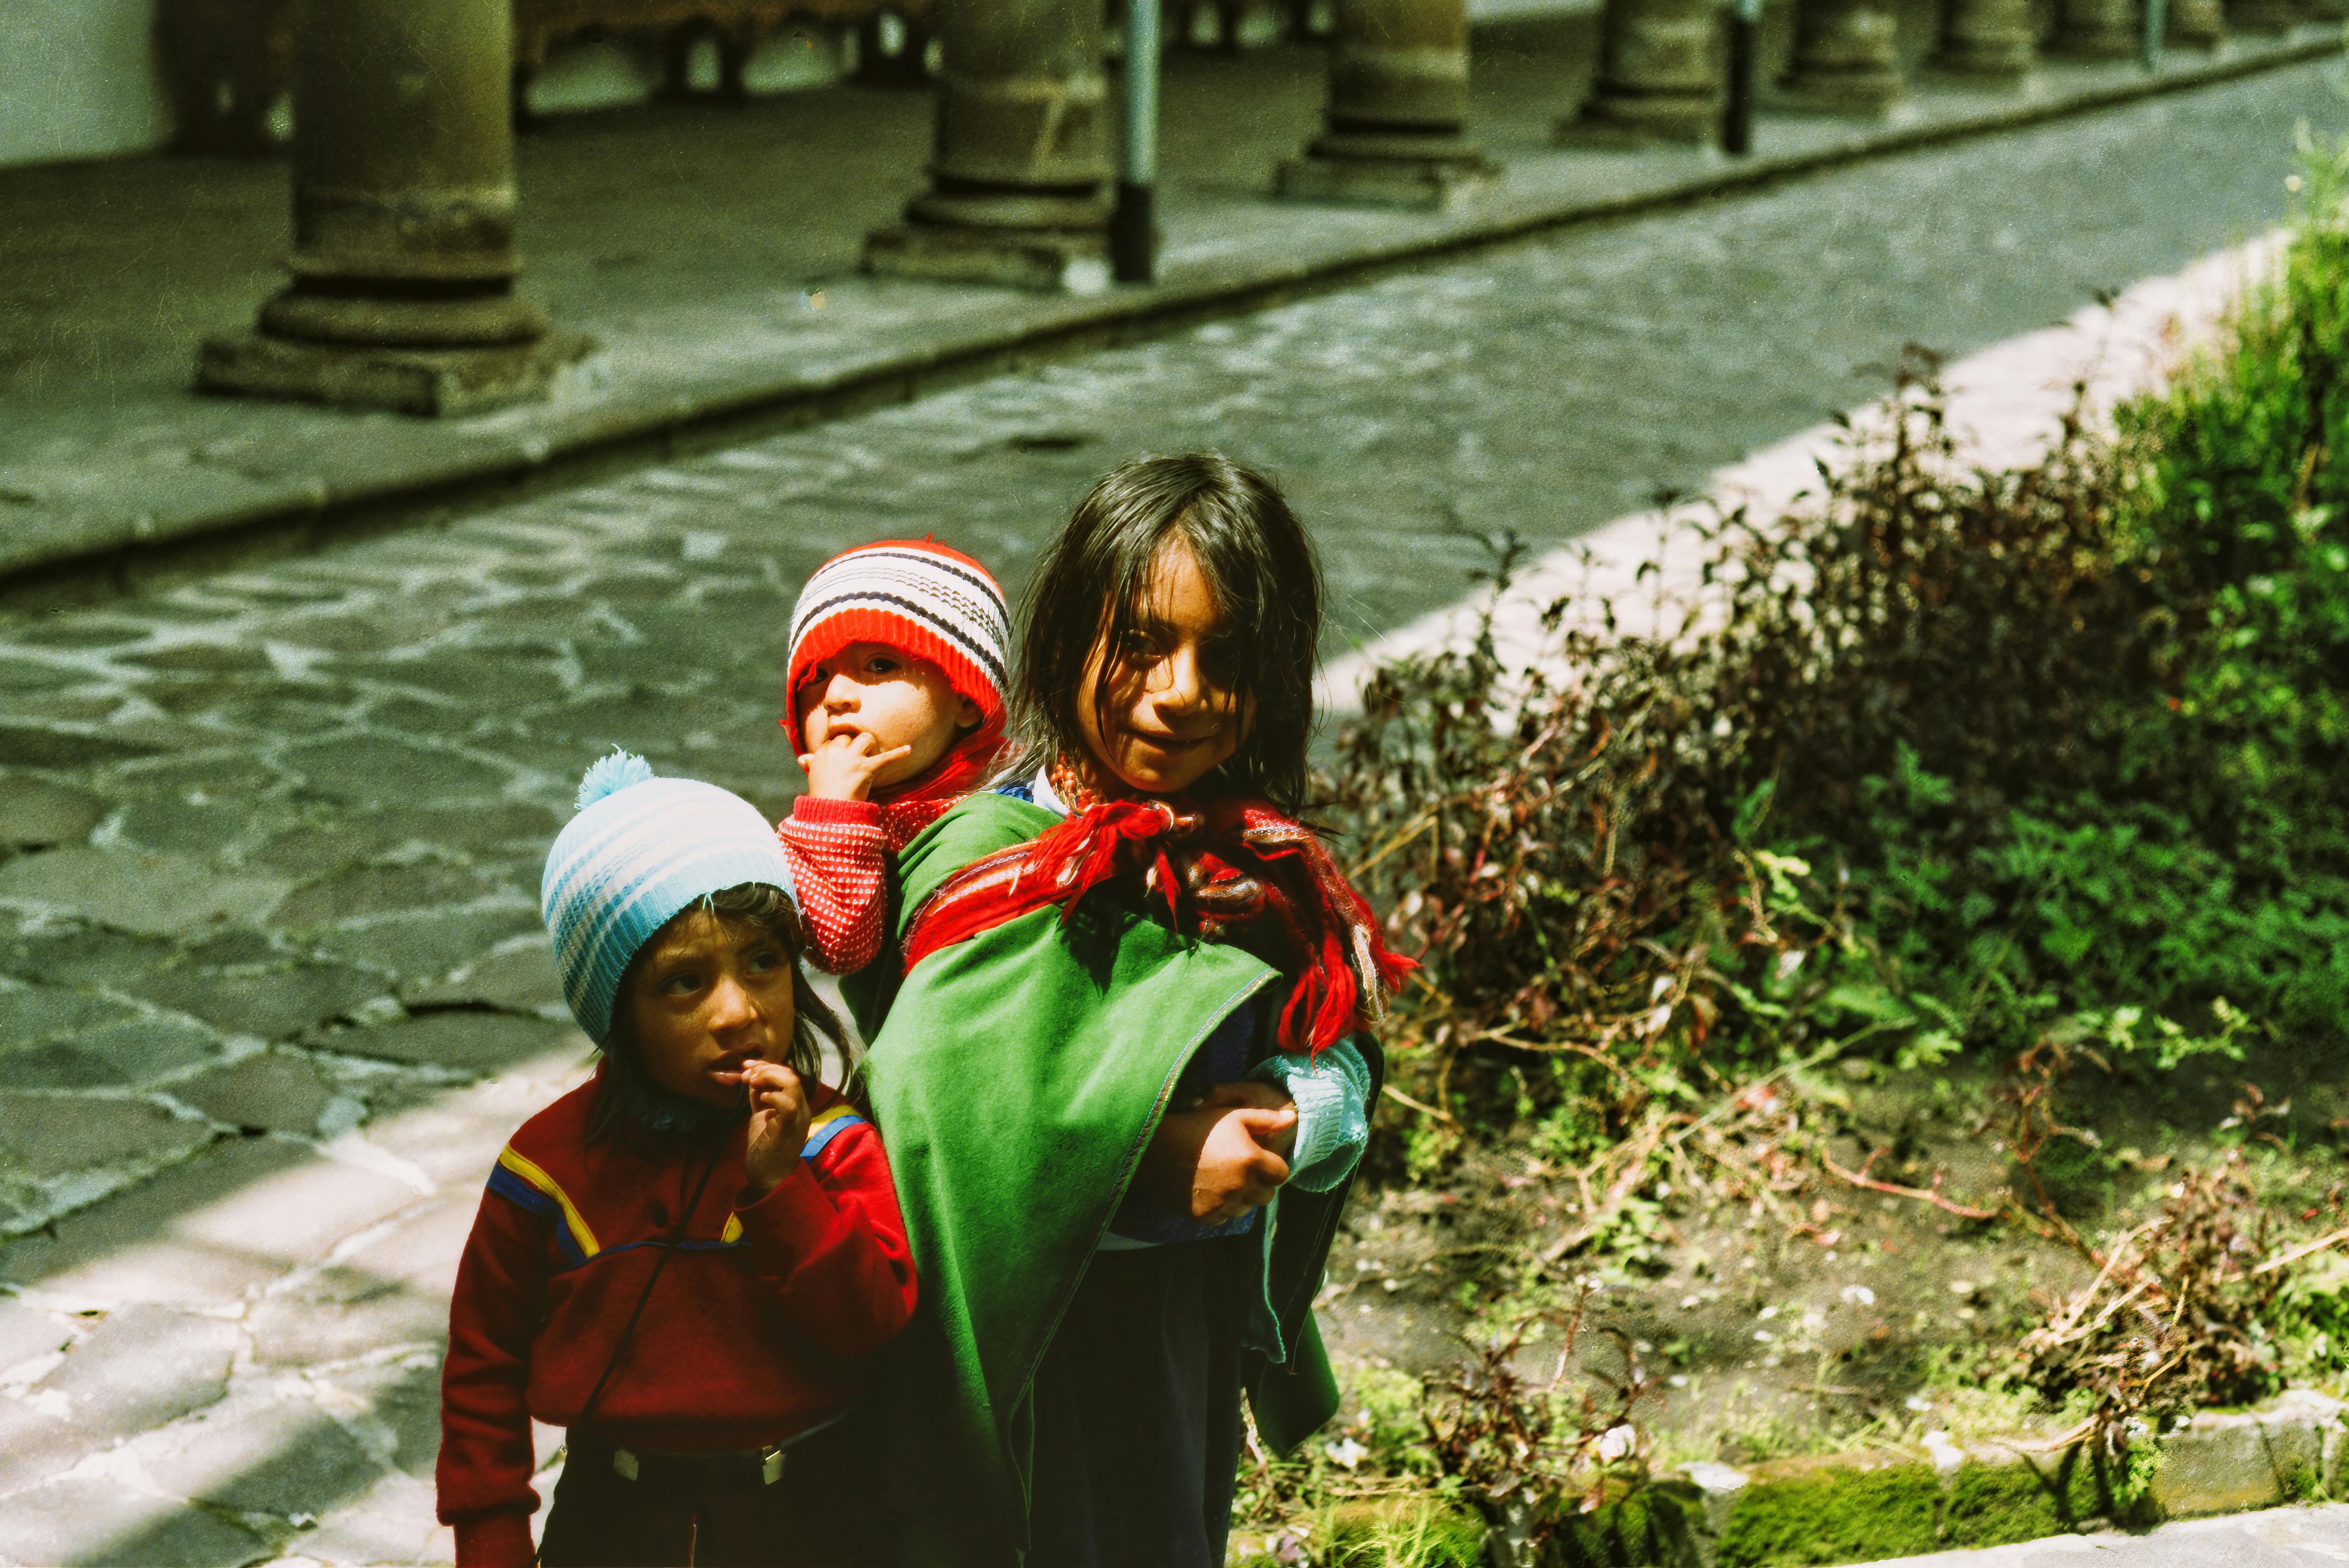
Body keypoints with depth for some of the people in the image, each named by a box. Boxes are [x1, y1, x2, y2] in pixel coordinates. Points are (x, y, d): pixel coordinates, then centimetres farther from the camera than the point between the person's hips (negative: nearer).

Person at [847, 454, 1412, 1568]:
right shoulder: (991, 858, -18)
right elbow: (933, 1105, -26)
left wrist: (1276, 1119, -18)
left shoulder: (1262, 867, 1)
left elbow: (1341, 1066, 3)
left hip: (1204, 1310, 6)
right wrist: (1150, 1160, -27)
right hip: (1035, 1324, -6)